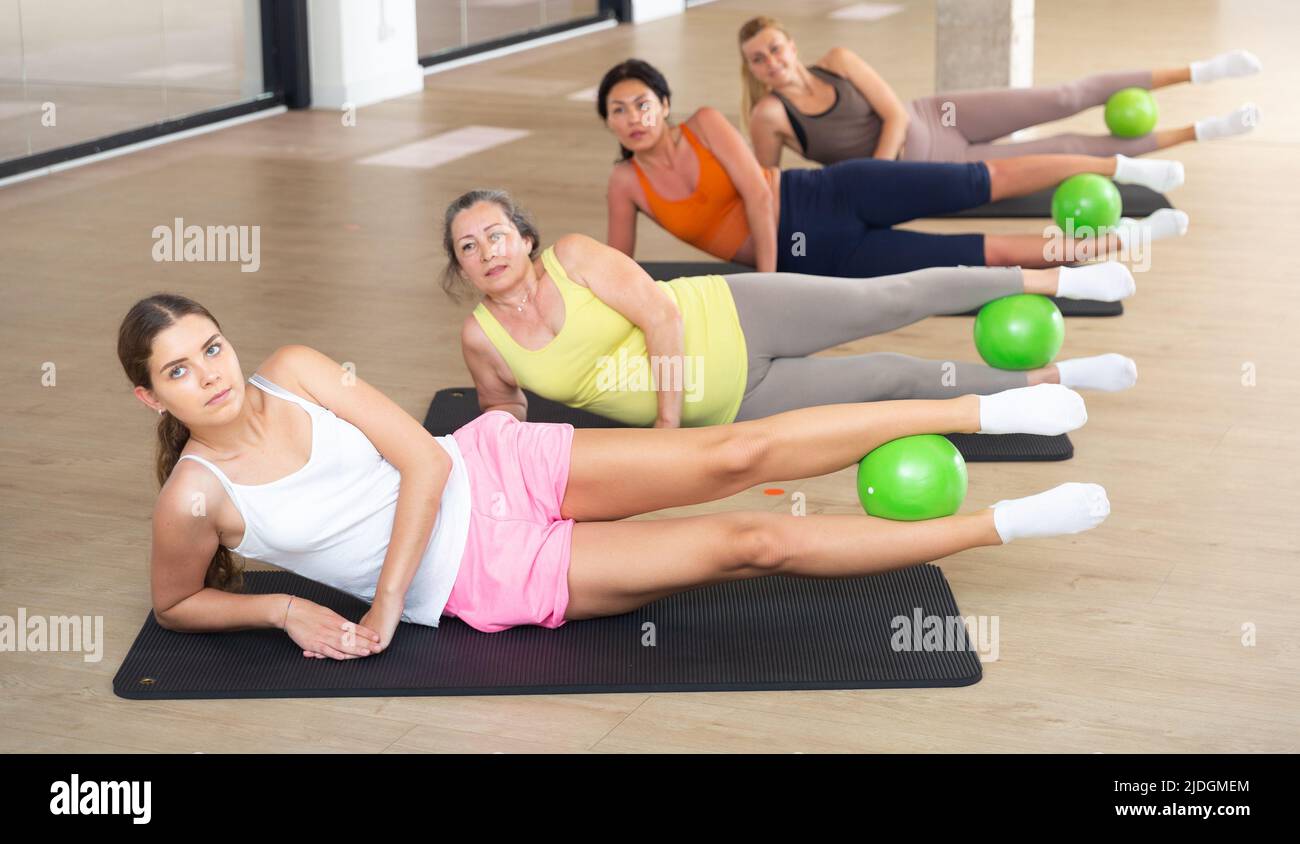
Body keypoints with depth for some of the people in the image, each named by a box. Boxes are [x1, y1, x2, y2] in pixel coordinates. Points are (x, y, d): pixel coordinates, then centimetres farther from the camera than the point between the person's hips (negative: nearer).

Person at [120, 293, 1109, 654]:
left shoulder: (293, 370, -8)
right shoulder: (195, 499, -13)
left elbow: (422, 458, -9)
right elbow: (176, 605, 5)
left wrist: (386, 606, -14)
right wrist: (285, 609, -11)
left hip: (497, 470, 2)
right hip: (490, 580, -2)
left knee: (735, 454, -10)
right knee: (749, 542, -10)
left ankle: (984, 410, 3)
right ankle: (1001, 525, -3)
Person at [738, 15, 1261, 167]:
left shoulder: (838, 61, -11)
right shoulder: (767, 116, -20)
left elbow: (895, 115, -10)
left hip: (936, 118, 3)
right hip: (933, 172, -3)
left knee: (1064, 99, -5)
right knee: (1066, 151, -4)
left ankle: (1194, 72, 6)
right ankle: (1196, 133, 3)